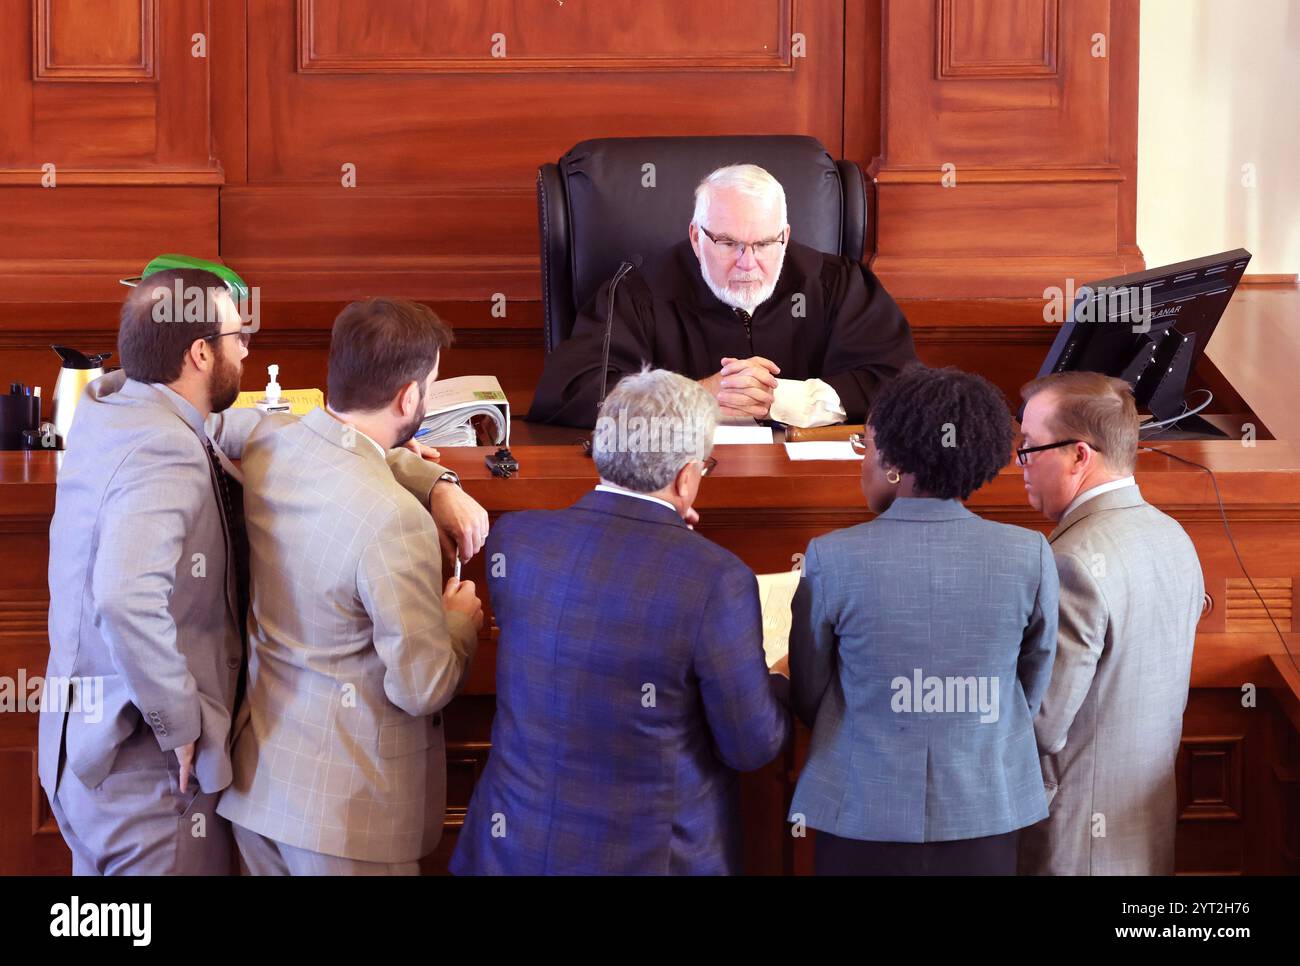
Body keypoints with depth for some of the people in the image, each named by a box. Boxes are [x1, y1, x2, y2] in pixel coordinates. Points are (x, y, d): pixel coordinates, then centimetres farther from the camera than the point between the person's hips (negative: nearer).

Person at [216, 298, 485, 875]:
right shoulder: (394, 521, -28)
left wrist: (438, 484, 8)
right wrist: (461, 621, -1)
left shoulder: (265, 444, -5)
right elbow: (424, 688, -20)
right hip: (348, 806, -7)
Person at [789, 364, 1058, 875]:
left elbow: (806, 701, 0)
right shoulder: (1030, 556, -9)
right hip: (986, 822, 1)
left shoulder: (831, 559, -13)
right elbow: (1034, 696, 3)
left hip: (863, 821, -1)